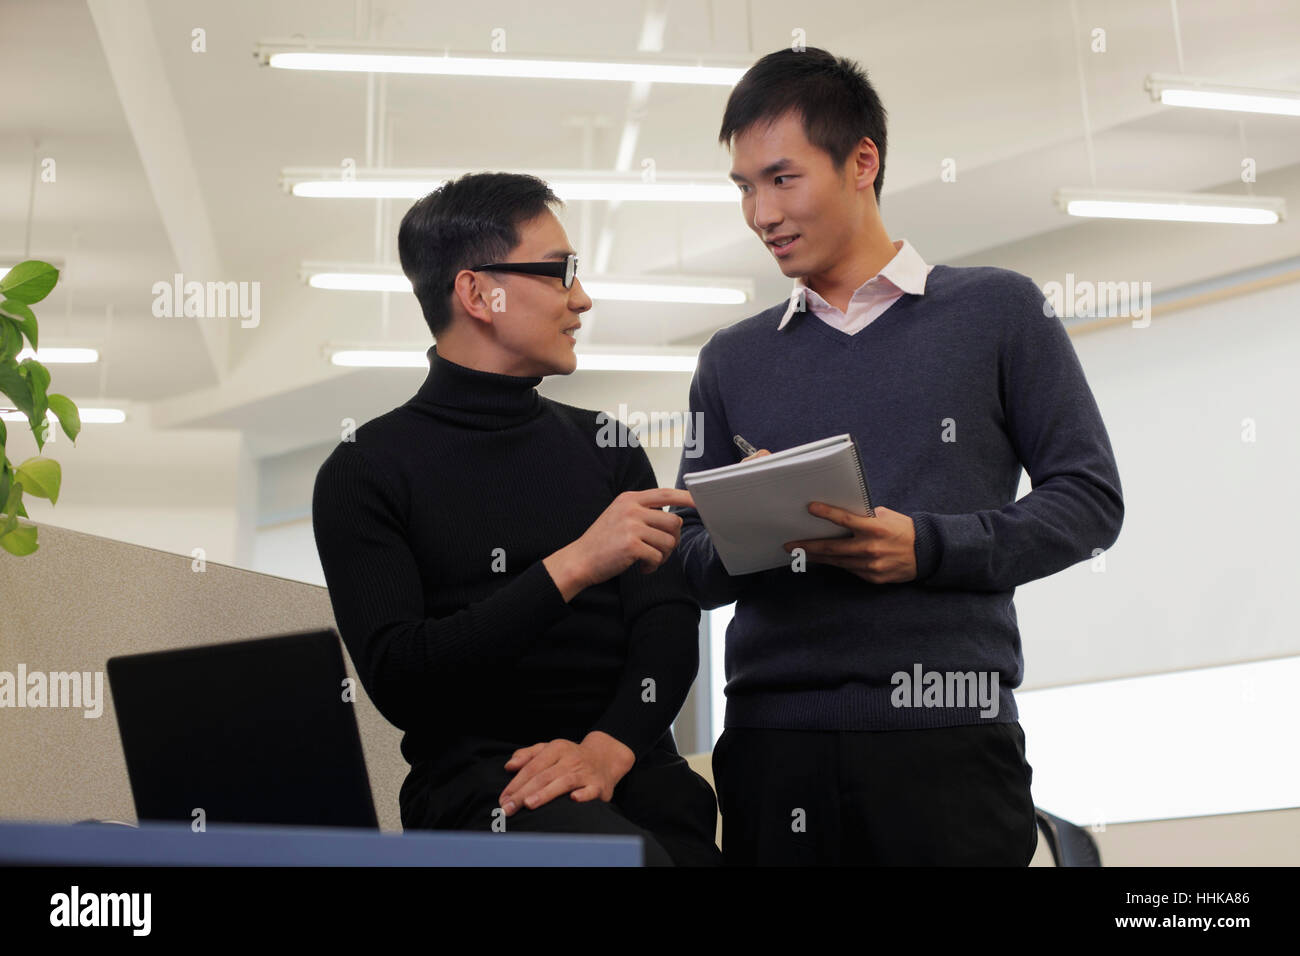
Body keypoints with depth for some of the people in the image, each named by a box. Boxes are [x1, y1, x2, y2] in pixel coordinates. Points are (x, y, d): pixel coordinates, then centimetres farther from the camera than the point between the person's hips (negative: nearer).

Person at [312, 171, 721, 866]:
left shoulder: (607, 446, 16)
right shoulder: (366, 472, 3)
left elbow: (669, 626, 6)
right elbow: (396, 678, -8)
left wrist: (609, 746, -13)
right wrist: (573, 567, -15)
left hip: (631, 767, 4)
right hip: (474, 778, -4)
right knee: (633, 854, -32)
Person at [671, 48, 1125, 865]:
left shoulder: (998, 311, 7)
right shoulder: (733, 360, 16)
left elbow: (1090, 498, 2)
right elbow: (693, 565, 14)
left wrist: (929, 547, -11)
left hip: (948, 727, -2)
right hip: (772, 730, 3)